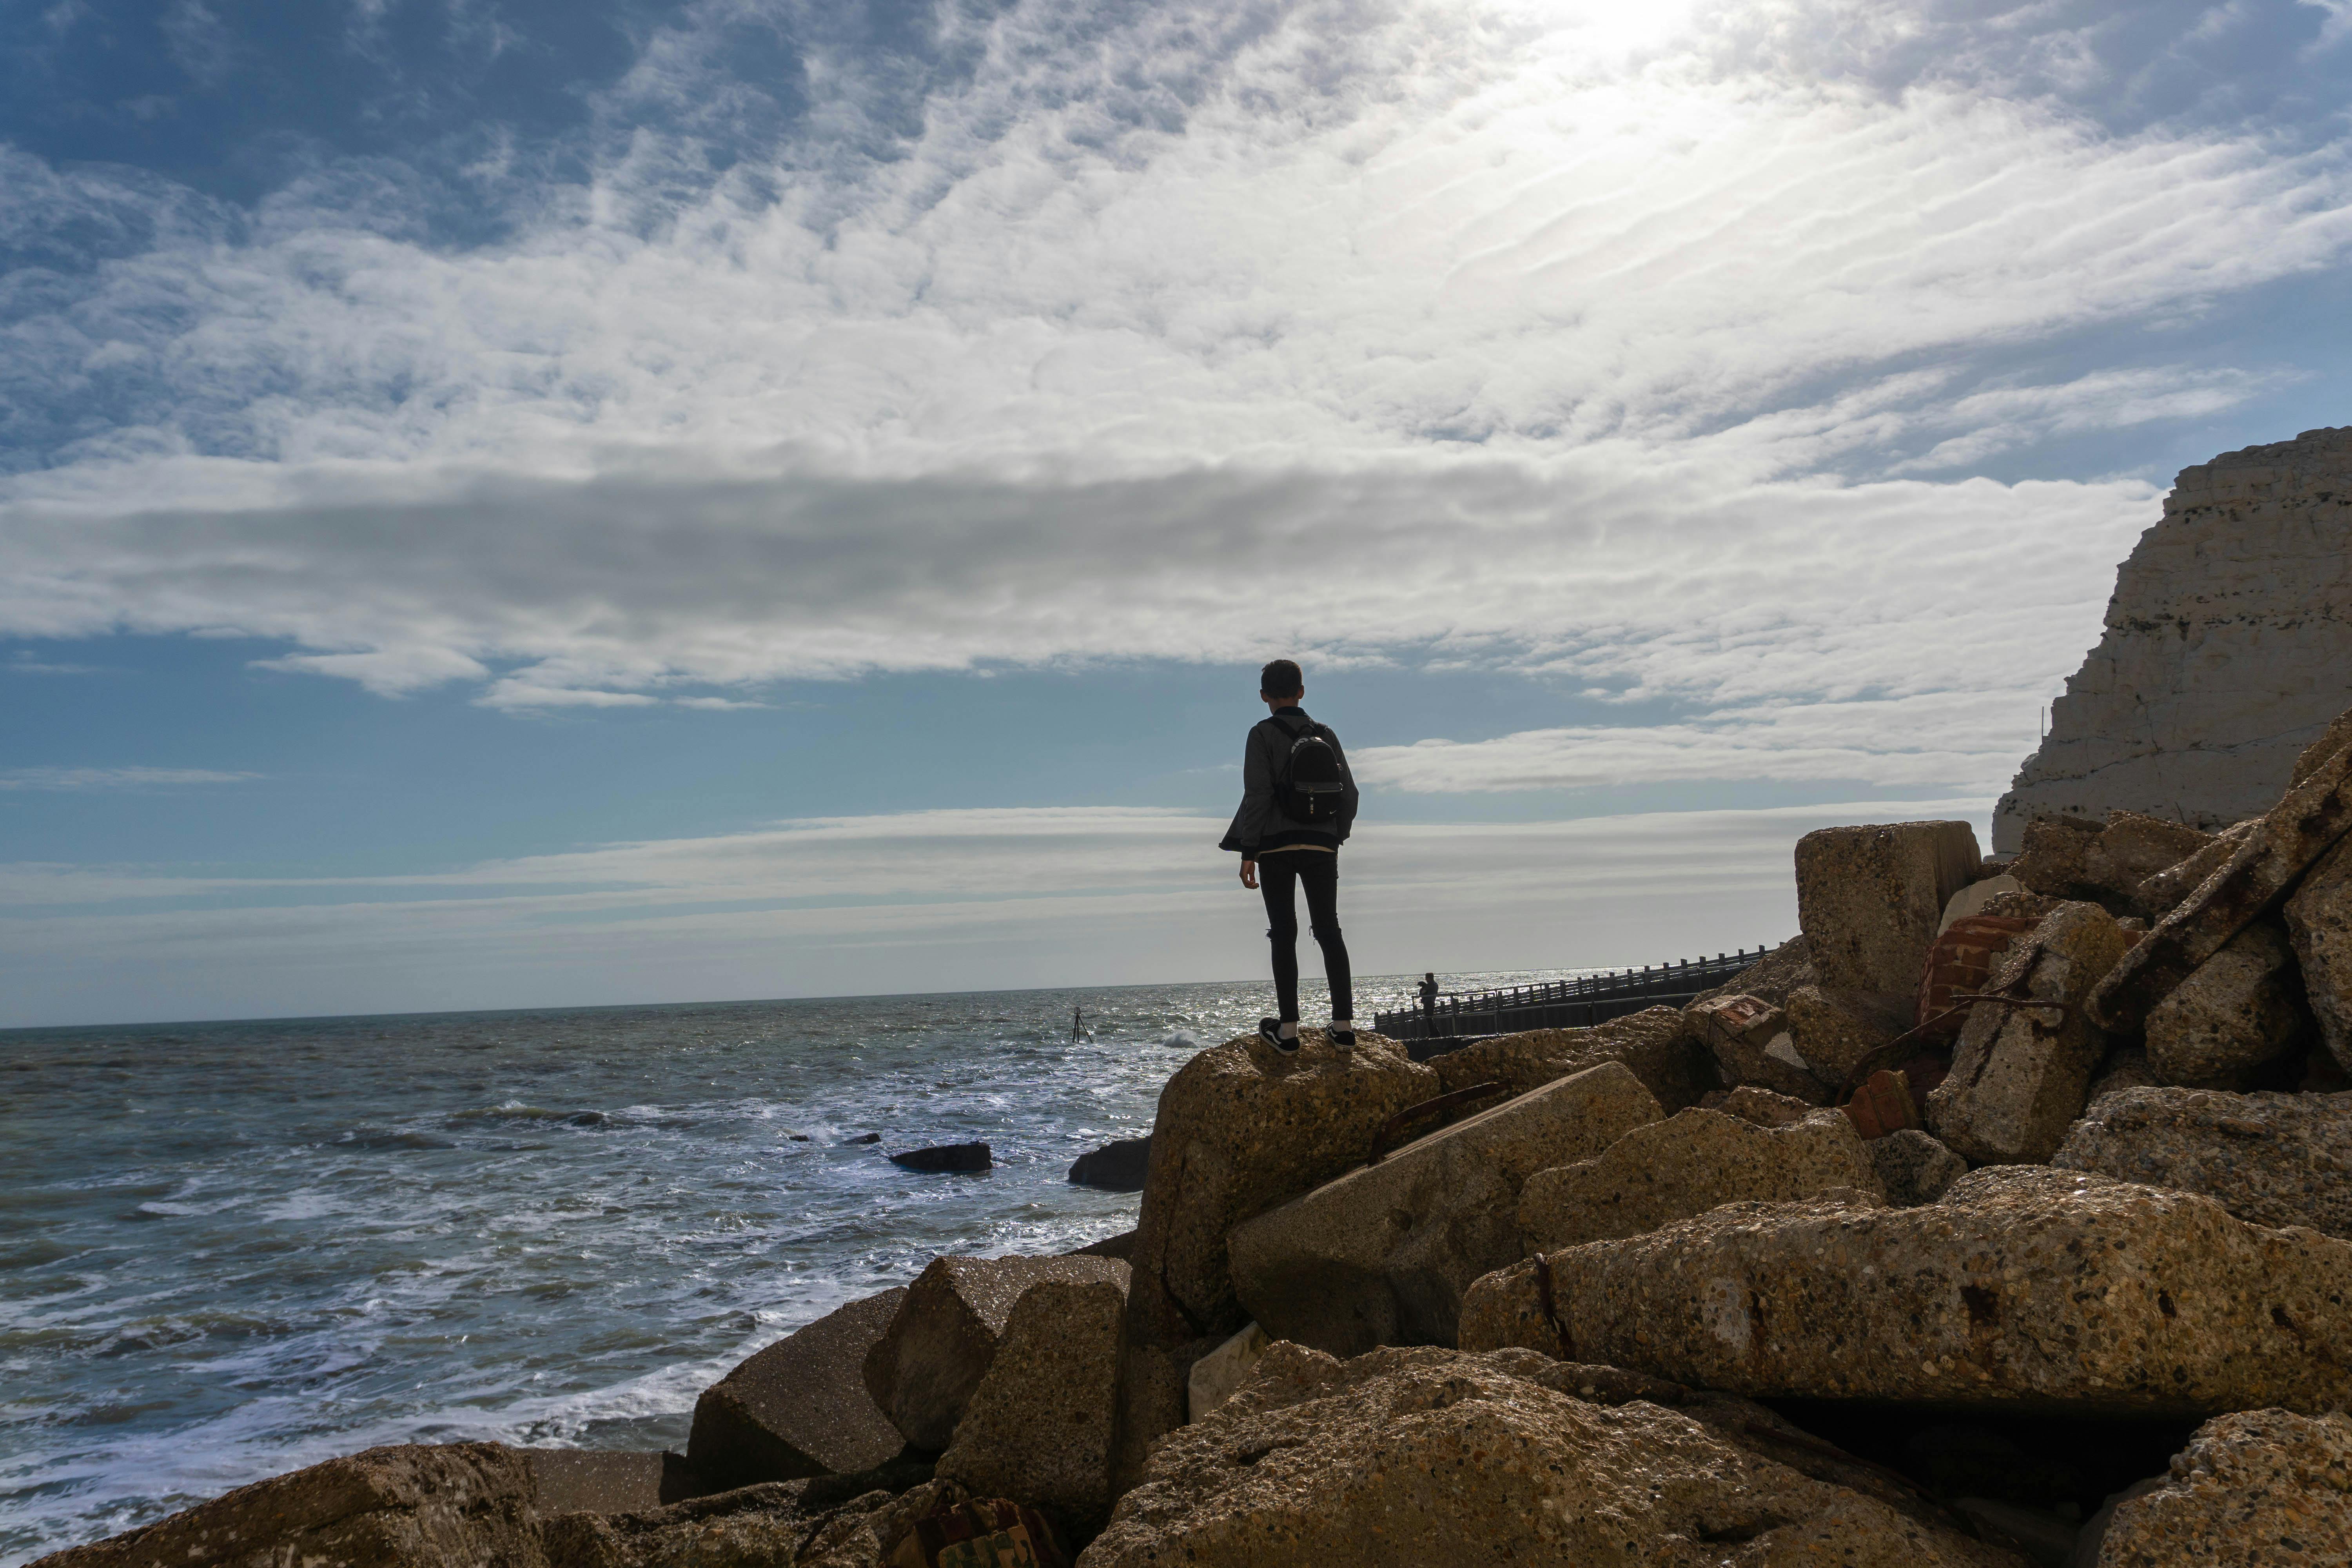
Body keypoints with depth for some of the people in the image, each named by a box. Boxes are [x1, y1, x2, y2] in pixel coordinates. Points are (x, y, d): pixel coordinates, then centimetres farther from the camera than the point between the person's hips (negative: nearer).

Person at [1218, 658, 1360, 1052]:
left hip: (1277, 845, -3)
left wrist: (1248, 853, -10)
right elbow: (1349, 794, 8)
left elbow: (1258, 795, -12)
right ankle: (1344, 1025, 7)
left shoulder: (1262, 735, -5)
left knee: (1284, 934, 1)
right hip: (1322, 846, 3)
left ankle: (1288, 1029, 1)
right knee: (1329, 930, 9)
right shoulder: (1326, 735, 7)